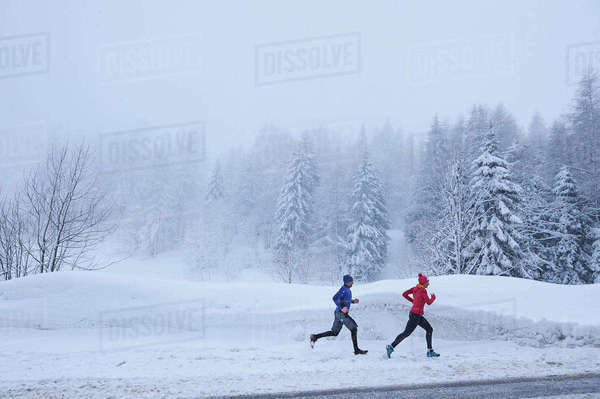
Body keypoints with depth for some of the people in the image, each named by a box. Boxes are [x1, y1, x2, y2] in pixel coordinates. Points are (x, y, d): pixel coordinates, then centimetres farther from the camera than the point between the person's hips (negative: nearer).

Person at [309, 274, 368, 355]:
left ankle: (315, 337, 13)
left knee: (334, 333, 14)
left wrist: (353, 301, 17)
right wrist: (342, 308, -28)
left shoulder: (347, 289, 15)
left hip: (338, 313, 10)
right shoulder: (344, 289, -15)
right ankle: (356, 350, -4)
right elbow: (335, 298, -24)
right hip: (341, 313, -10)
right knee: (354, 328, -5)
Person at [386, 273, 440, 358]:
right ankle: (391, 347, 5)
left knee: (429, 329, 10)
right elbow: (429, 302, -13)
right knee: (406, 333, -3)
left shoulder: (415, 288, 7)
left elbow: (404, 294, 9)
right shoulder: (423, 290, -16)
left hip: (418, 315, 9)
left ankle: (430, 351, 10)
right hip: (415, 315, -9)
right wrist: (433, 297, 8)